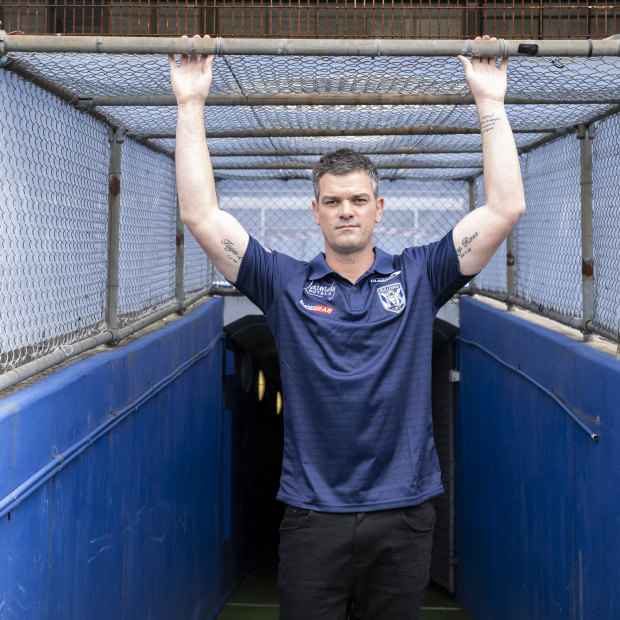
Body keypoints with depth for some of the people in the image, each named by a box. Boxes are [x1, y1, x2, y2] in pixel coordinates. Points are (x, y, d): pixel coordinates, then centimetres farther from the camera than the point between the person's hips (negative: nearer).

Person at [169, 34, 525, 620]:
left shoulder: (417, 277, 4)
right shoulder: (285, 282, 3)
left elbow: (504, 207, -2)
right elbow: (201, 214, -4)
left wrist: (490, 101, -2)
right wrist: (191, 104, -6)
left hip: (403, 515, 1)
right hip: (312, 518, 0)